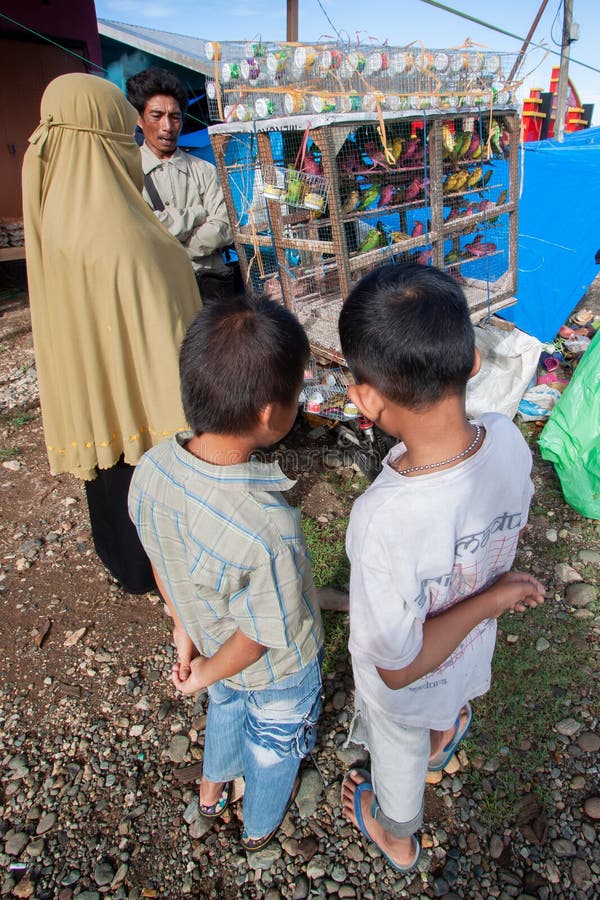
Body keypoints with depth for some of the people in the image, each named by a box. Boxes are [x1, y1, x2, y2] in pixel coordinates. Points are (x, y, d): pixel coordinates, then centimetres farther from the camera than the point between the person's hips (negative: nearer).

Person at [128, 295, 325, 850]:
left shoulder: (151, 471, -26)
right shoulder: (268, 531, -45)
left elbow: (161, 563, -8)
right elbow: (261, 638, -27)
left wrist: (185, 627, 9)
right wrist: (206, 674, -7)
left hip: (208, 636, 5)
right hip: (277, 674, -4)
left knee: (226, 707, 37)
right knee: (273, 745, 29)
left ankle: (214, 788, 68)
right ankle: (260, 826, 62)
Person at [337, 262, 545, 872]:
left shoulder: (384, 520, -46)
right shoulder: (507, 440, -28)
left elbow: (399, 667, -31)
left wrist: (491, 597, -23)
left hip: (410, 683, -4)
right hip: (473, 654, 4)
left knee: (398, 752, 31)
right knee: (443, 713, 39)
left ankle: (396, 836, 64)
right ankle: (440, 741, 75)